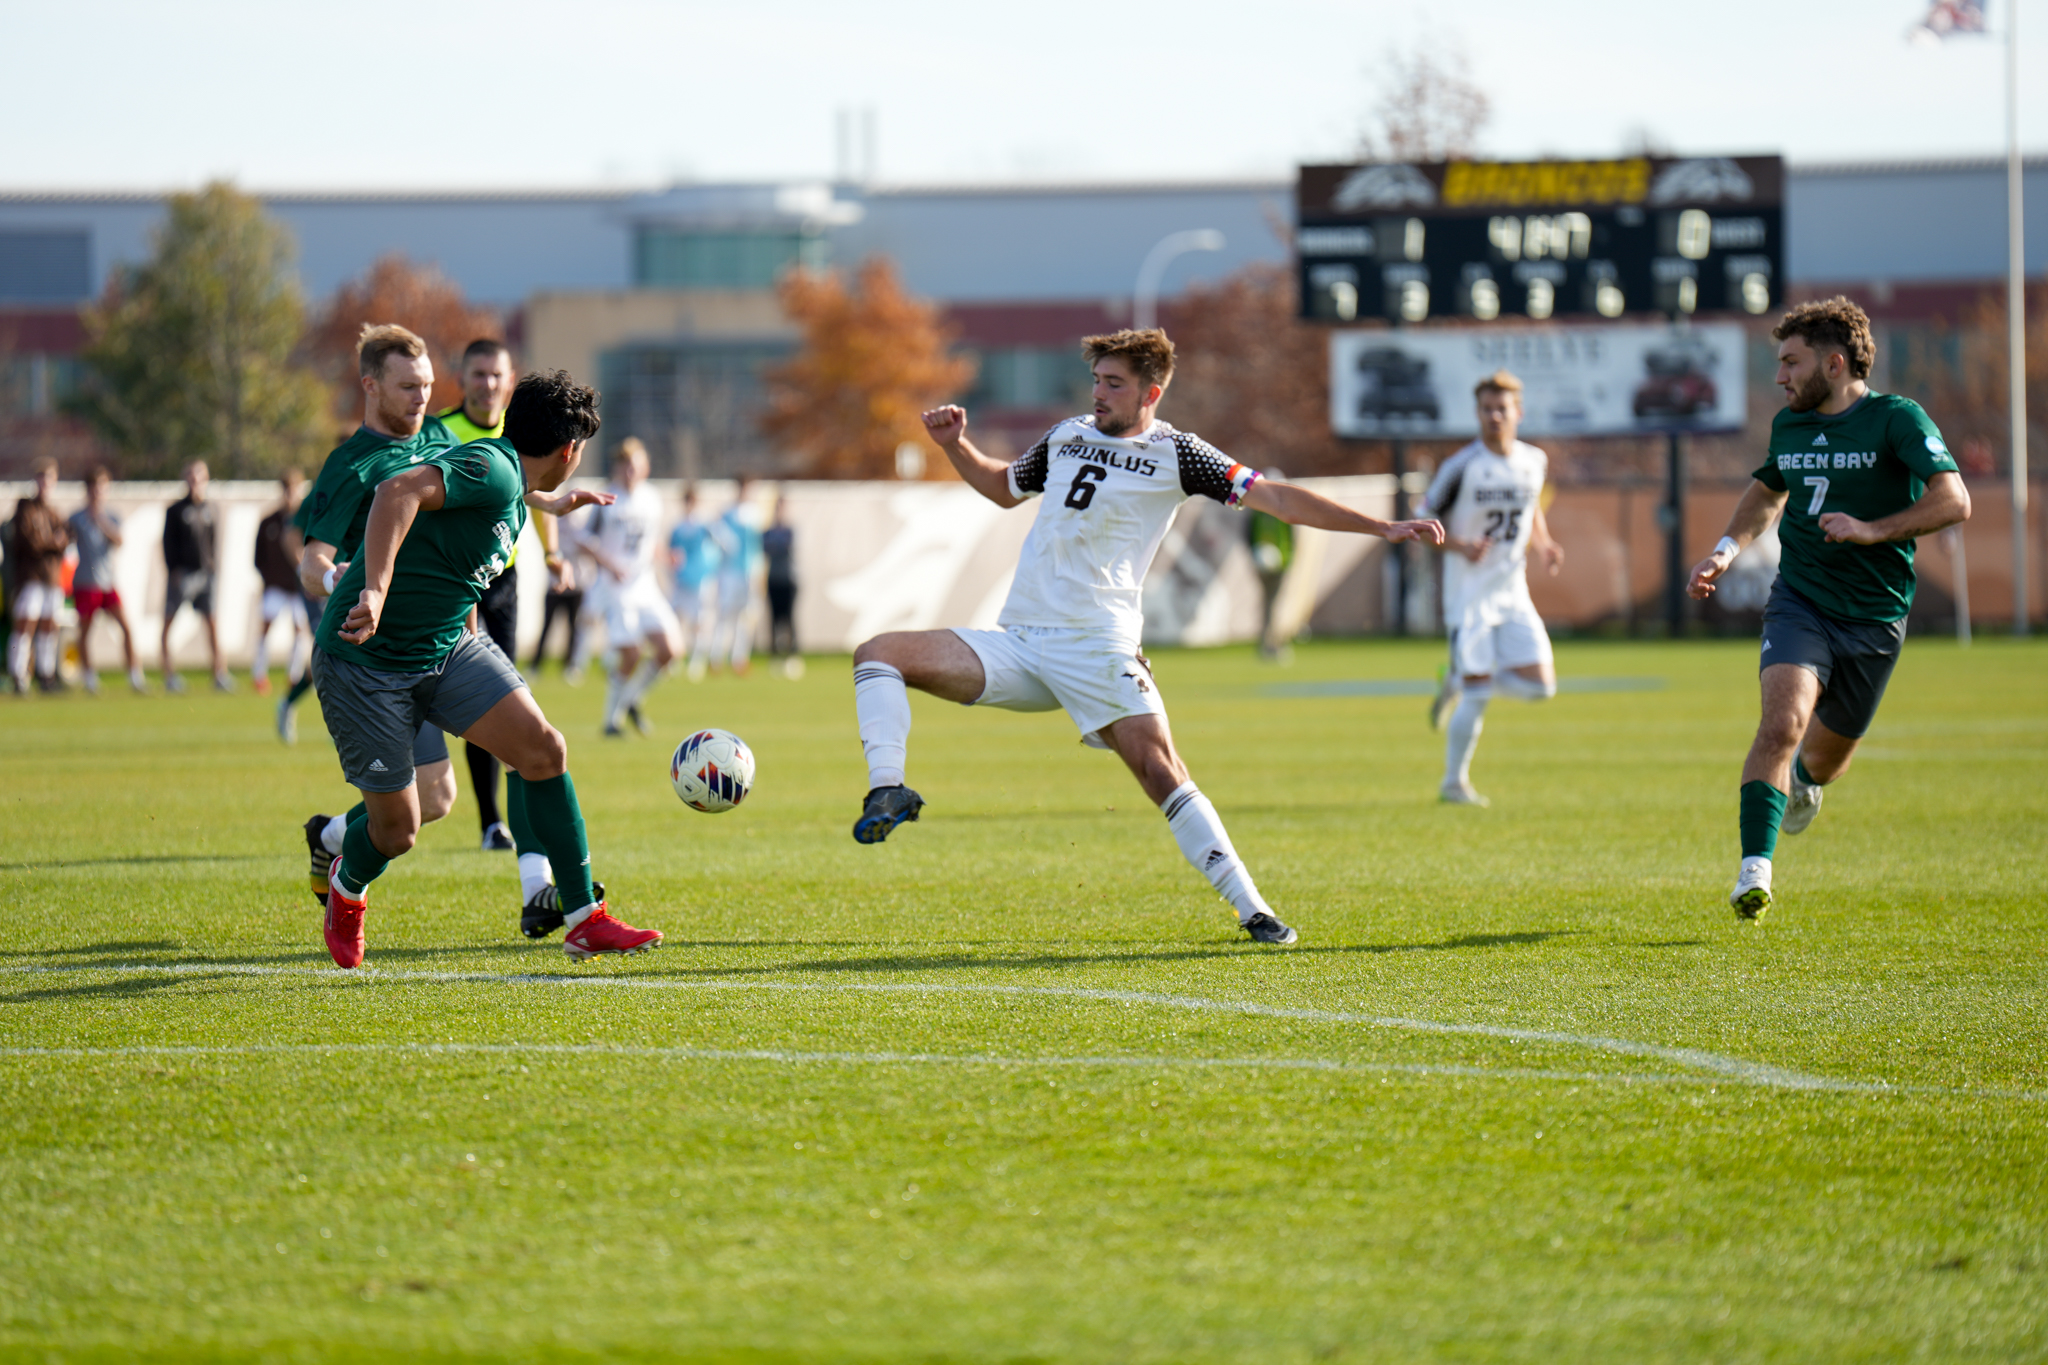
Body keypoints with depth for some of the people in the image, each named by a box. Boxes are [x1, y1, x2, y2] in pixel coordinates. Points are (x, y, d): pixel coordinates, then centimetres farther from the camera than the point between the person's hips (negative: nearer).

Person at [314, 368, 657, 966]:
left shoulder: (511, 490, 9)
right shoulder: (492, 469, -22)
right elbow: (398, 491, -39)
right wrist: (376, 591, -49)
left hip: (447, 648, 9)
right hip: (365, 659, -9)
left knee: (543, 749, -8)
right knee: (397, 827, -2)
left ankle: (586, 921, -1)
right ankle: (346, 888, 36)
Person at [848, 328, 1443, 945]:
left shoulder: (1174, 454, -1)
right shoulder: (1067, 436, 15)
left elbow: (1274, 497, -4)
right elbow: (1004, 487, 34)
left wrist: (1383, 527, -10)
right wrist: (955, 445, 17)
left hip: (1096, 647, -5)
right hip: (1016, 641, 5)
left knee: (1159, 771, -18)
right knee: (879, 654, -8)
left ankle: (1252, 910, -13)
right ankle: (889, 791, -21)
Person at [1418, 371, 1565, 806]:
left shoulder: (1535, 462, 4)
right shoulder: (1462, 467, -13)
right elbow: (1425, 523, -7)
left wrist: (1543, 546, 3)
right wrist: (1460, 547, -24)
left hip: (1513, 593, 5)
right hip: (1469, 594, -5)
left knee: (1540, 686, -3)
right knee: (1477, 696, -8)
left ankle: (1458, 679, 21)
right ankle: (1453, 782, 10)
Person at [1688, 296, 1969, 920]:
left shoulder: (1896, 419, -10)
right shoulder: (1788, 424, 8)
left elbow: (1954, 501, -18)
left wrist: (1873, 530, -26)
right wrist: (1727, 549, 15)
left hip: (1874, 617, -2)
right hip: (1799, 602, 2)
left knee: (1825, 754, 12)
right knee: (1782, 721, -24)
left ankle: (1804, 781, 52)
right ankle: (1755, 870, -27)